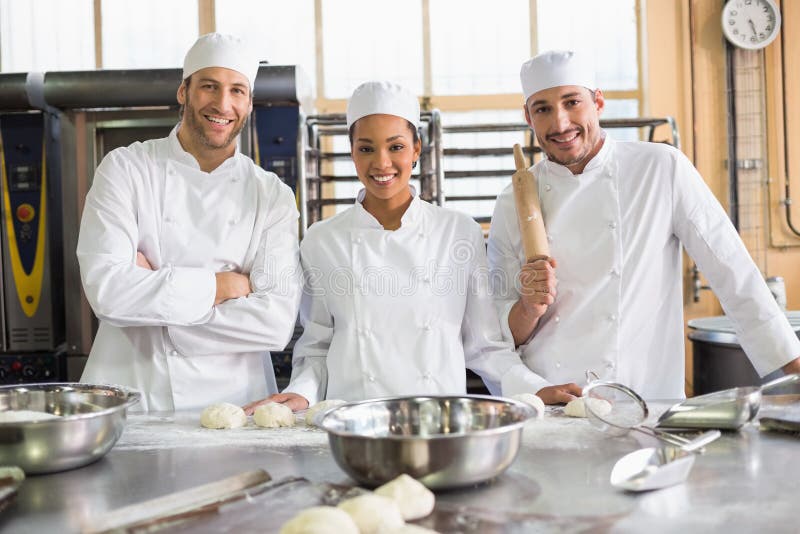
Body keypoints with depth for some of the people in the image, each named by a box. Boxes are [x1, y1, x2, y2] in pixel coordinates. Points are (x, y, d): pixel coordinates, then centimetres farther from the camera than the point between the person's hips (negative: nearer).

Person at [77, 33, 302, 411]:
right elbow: (106, 288, -11)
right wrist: (222, 286, -9)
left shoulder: (273, 196, 3)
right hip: (131, 395, 0)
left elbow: (276, 323, -8)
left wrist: (153, 290, -9)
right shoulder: (125, 169, 2)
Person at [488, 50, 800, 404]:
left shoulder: (664, 169, 1)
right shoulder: (513, 203, 5)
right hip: (543, 399, 1)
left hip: (646, 401, -1)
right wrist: (529, 309, -11)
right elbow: (504, 332, 10)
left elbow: (735, 276, 4)